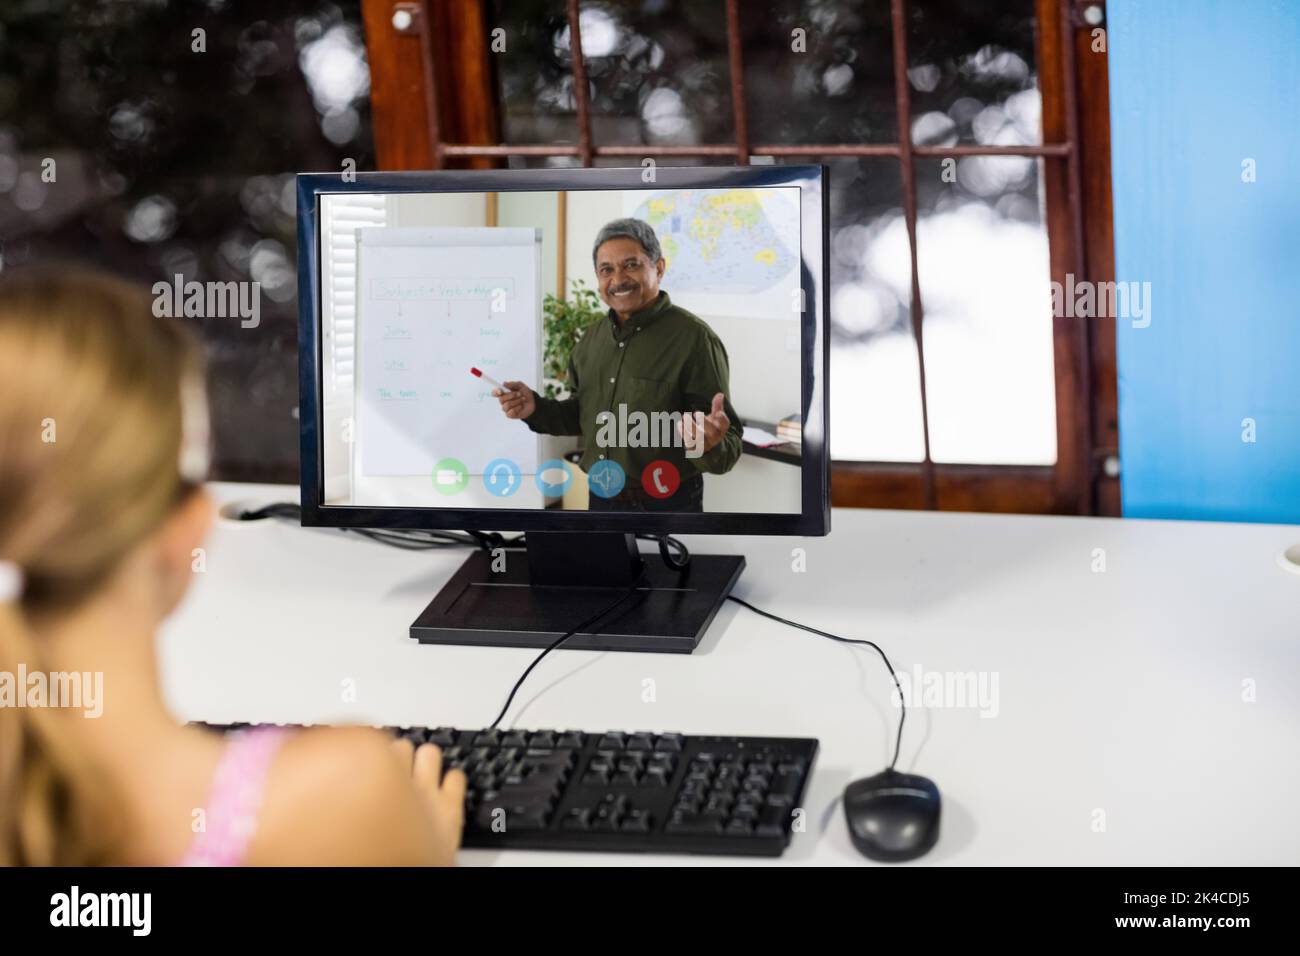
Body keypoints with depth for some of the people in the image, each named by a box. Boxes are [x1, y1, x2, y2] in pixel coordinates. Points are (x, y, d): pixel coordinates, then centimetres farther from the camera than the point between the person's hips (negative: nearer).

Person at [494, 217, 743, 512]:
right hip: (600, 500, 6)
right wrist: (535, 408, 0)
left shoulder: (694, 338, -17)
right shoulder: (592, 337, 5)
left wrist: (711, 445, -40)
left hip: (666, 505, -6)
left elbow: (729, 442, -19)